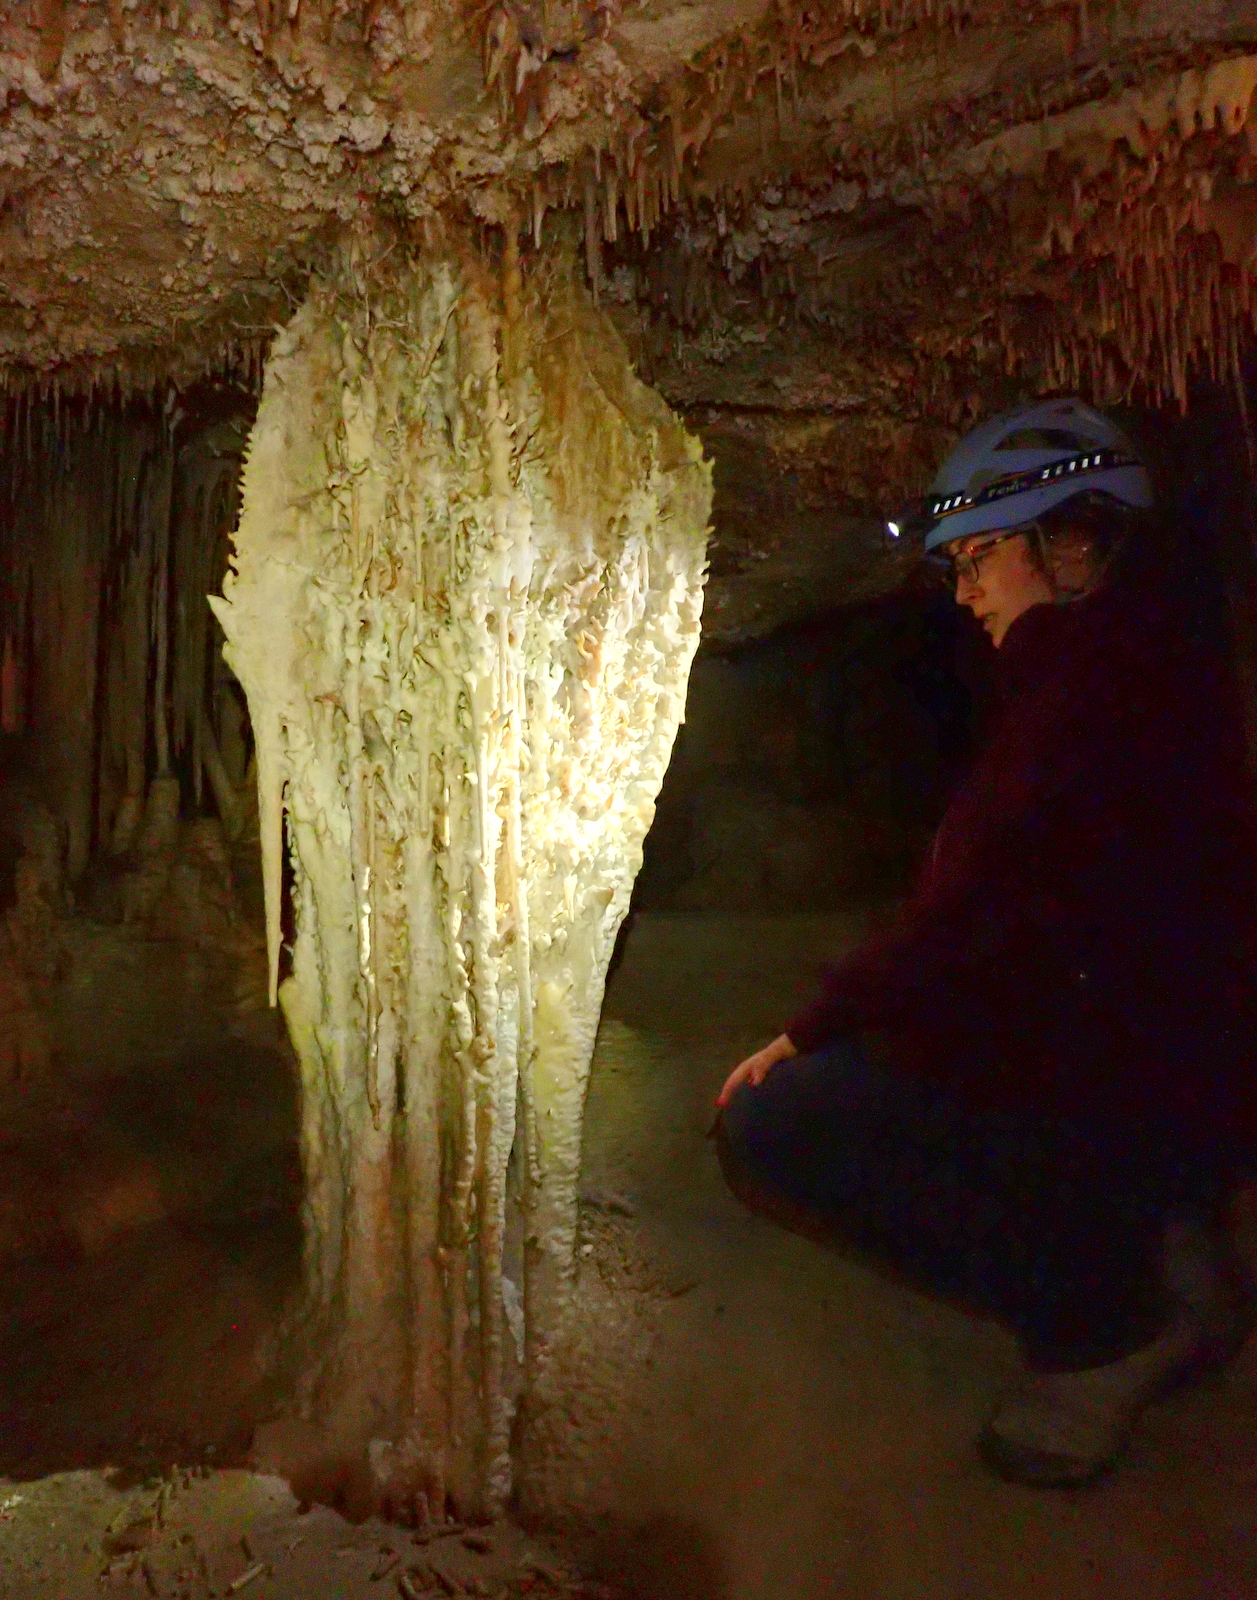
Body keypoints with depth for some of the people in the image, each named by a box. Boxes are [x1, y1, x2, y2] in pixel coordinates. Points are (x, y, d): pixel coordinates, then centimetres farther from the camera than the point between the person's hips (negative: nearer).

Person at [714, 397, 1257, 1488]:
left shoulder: (1102, 682, -20)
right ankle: (1148, 1247, 12)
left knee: (771, 1124, -12)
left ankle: (1097, 1322, -2)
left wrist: (811, 1036, -11)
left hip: (1149, 1091, -10)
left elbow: (972, 918, -24)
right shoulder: (1146, 666, 12)